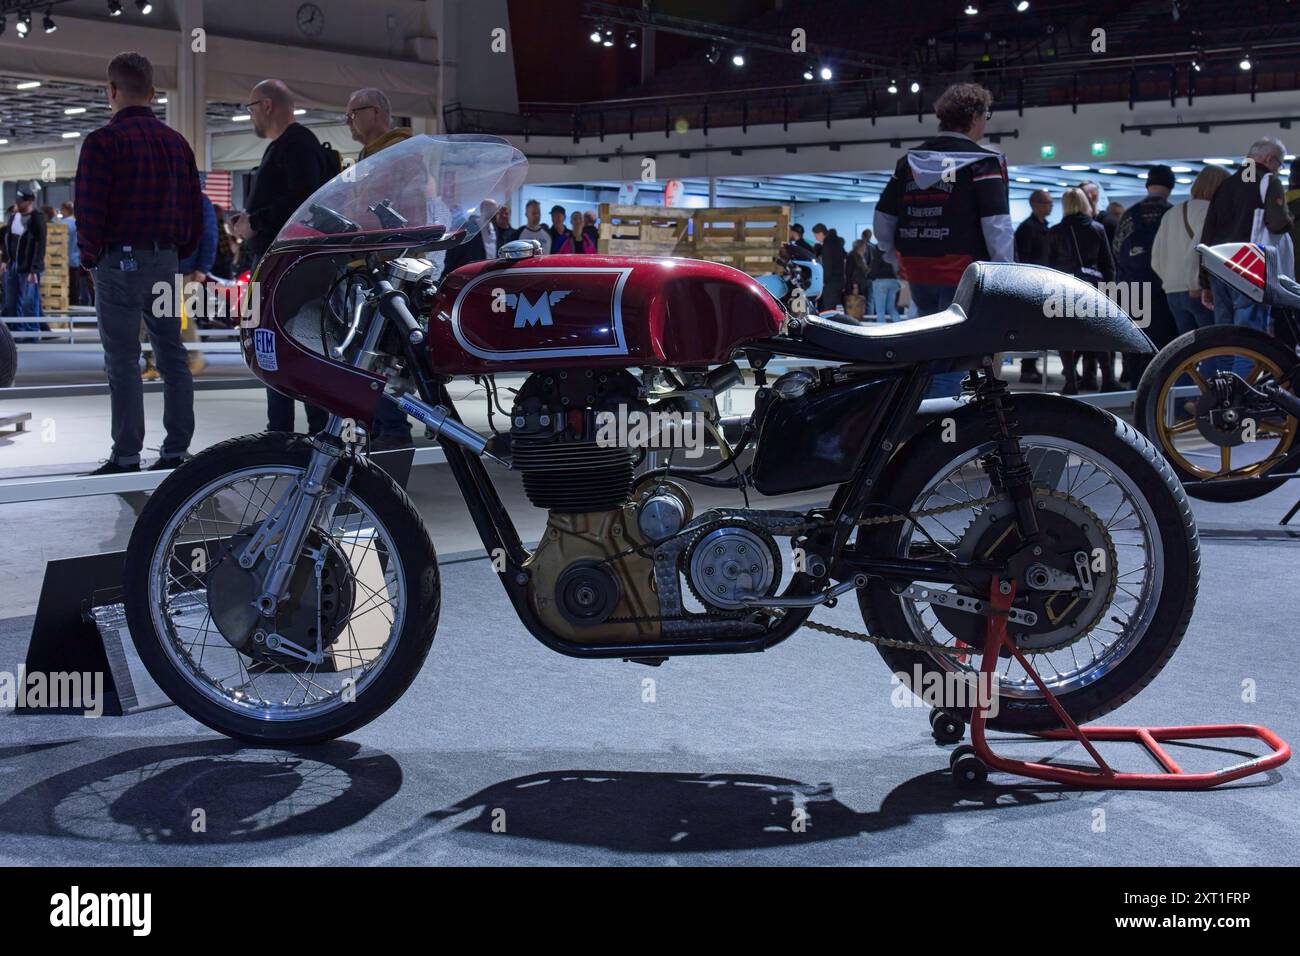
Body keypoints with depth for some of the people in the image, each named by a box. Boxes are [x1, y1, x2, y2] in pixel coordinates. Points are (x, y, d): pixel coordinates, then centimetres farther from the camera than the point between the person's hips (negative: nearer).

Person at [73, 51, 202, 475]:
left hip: (121, 260, -6)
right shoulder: (176, 142, 11)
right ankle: (176, 451, 10)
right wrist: (179, 253, 17)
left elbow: (89, 208, -12)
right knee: (172, 355, 9)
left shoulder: (103, 141, -8)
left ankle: (126, 457, -4)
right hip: (166, 258, 6)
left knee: (122, 360, -4)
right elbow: (195, 206, 13)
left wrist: (90, 258, 0)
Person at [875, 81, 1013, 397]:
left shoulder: (910, 161, 12)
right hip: (963, 276, -6)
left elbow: (882, 218, 15)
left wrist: (898, 260, 24)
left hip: (918, 276, 6)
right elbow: (996, 225, -13)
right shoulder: (983, 162, -6)